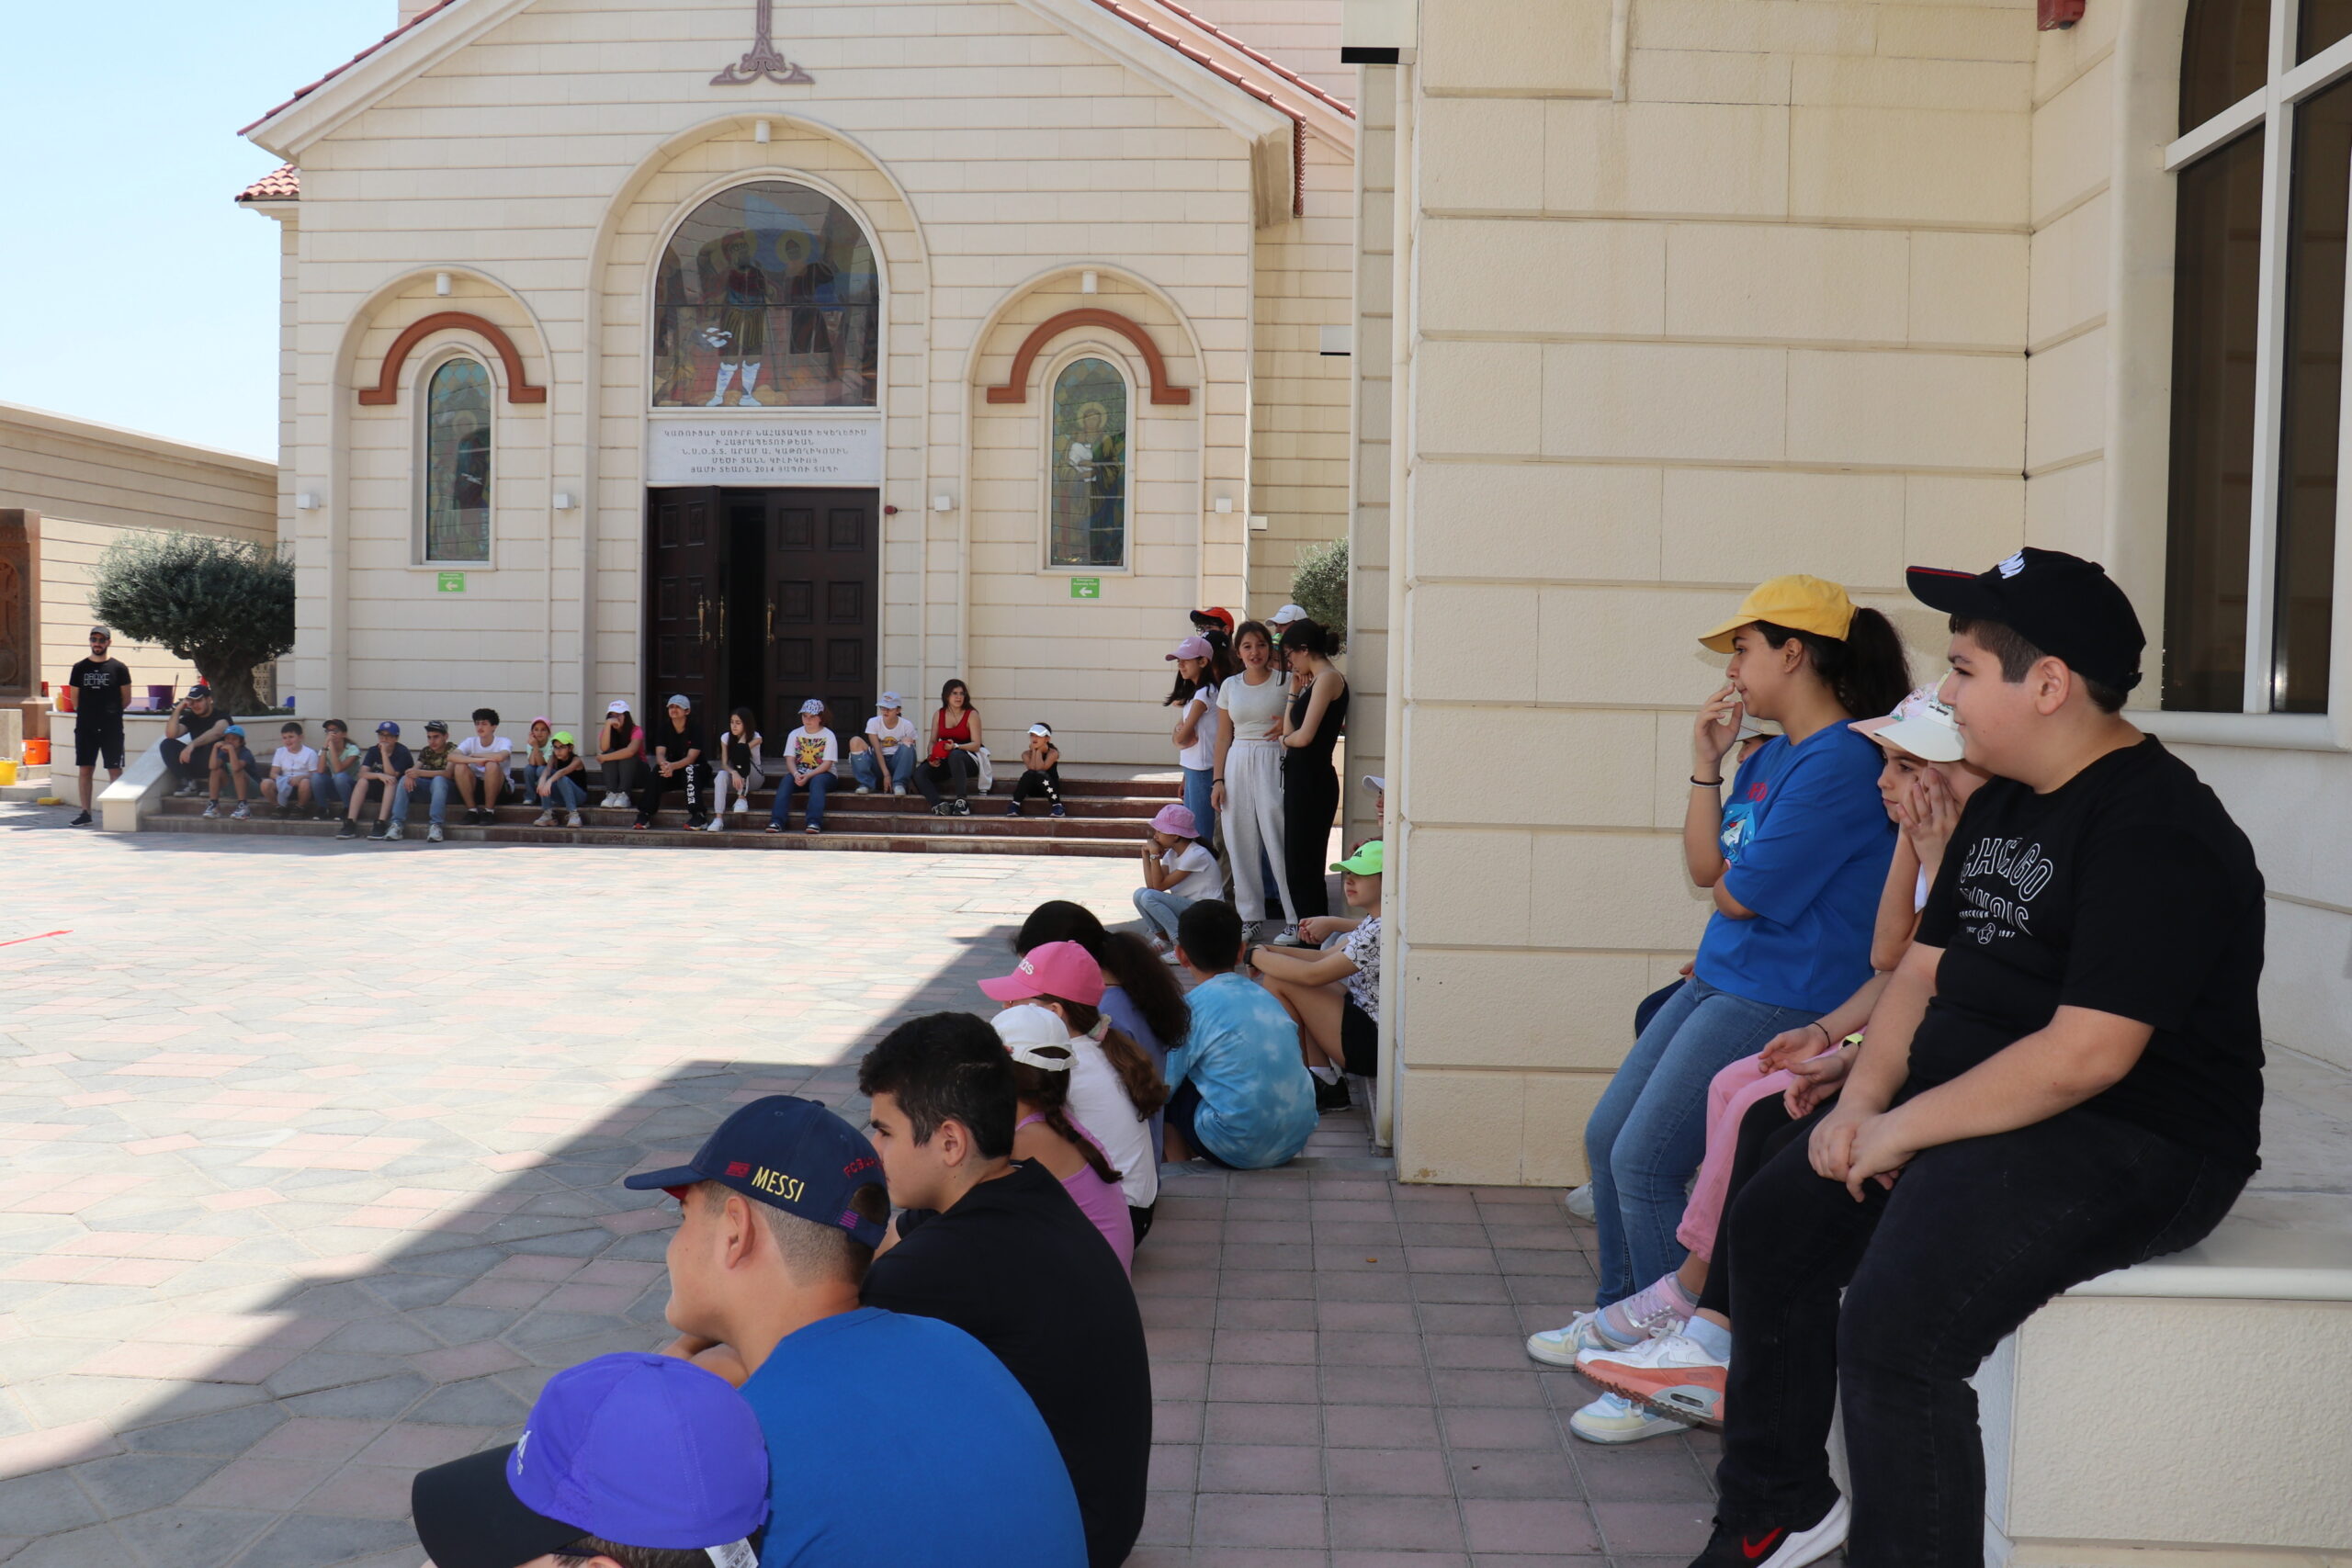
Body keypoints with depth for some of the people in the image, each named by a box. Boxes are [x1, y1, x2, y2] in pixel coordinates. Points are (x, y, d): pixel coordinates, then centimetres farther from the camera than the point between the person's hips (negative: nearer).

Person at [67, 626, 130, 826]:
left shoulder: (119, 668, 1)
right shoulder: (79, 668, 8)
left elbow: (126, 700, 4)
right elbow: (75, 699, 14)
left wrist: (110, 712, 5)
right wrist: (88, 713, 9)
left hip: (111, 727, -2)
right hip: (85, 726, 3)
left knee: (114, 770, -2)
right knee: (86, 770, 4)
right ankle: (85, 813, 9)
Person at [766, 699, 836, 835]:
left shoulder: (828, 736, -3)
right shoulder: (795, 734, 9)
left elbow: (827, 764, -11)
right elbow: (790, 760, 0)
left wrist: (808, 776, -26)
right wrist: (796, 774, -23)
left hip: (822, 774, -3)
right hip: (799, 774, 3)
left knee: (817, 781, -37)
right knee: (786, 779, -29)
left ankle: (814, 822, -49)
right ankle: (777, 821, -41)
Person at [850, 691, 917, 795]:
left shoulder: (907, 725, -5)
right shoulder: (873, 722, -5)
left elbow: (911, 750, 0)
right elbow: (877, 749, -13)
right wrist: (886, 774, -23)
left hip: (897, 762, -1)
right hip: (878, 762, 1)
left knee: (907, 741, -28)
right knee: (855, 741, -22)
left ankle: (899, 784, -26)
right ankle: (867, 783, -24)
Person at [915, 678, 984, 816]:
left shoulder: (972, 715, -3)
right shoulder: (939, 715, 10)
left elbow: (976, 745, -10)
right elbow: (933, 741, 9)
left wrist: (956, 746, -27)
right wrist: (932, 757, -13)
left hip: (968, 759, -4)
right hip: (944, 760, 5)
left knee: (955, 755, -40)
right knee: (919, 773, -21)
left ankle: (961, 802, -39)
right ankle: (940, 804, -40)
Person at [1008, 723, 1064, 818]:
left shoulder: (1053, 753, -11)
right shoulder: (1026, 754, -2)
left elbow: (1040, 768, -25)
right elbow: (1032, 769, -19)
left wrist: (1038, 751, -16)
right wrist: (1034, 751, -14)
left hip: (1049, 787, -2)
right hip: (1033, 789, 2)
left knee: (1041, 774, -34)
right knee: (1029, 774, -29)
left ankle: (1057, 806, -36)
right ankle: (1015, 805, -28)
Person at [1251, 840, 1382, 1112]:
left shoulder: (1381, 931, -23)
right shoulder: (1373, 924, 9)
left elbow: (1314, 974, -21)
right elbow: (1326, 957, 14)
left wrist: (1256, 956, -9)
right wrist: (1268, 952, 0)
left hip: (1373, 1044, -11)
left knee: (1278, 982, -12)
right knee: (1278, 969, 15)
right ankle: (1324, 1082, 7)